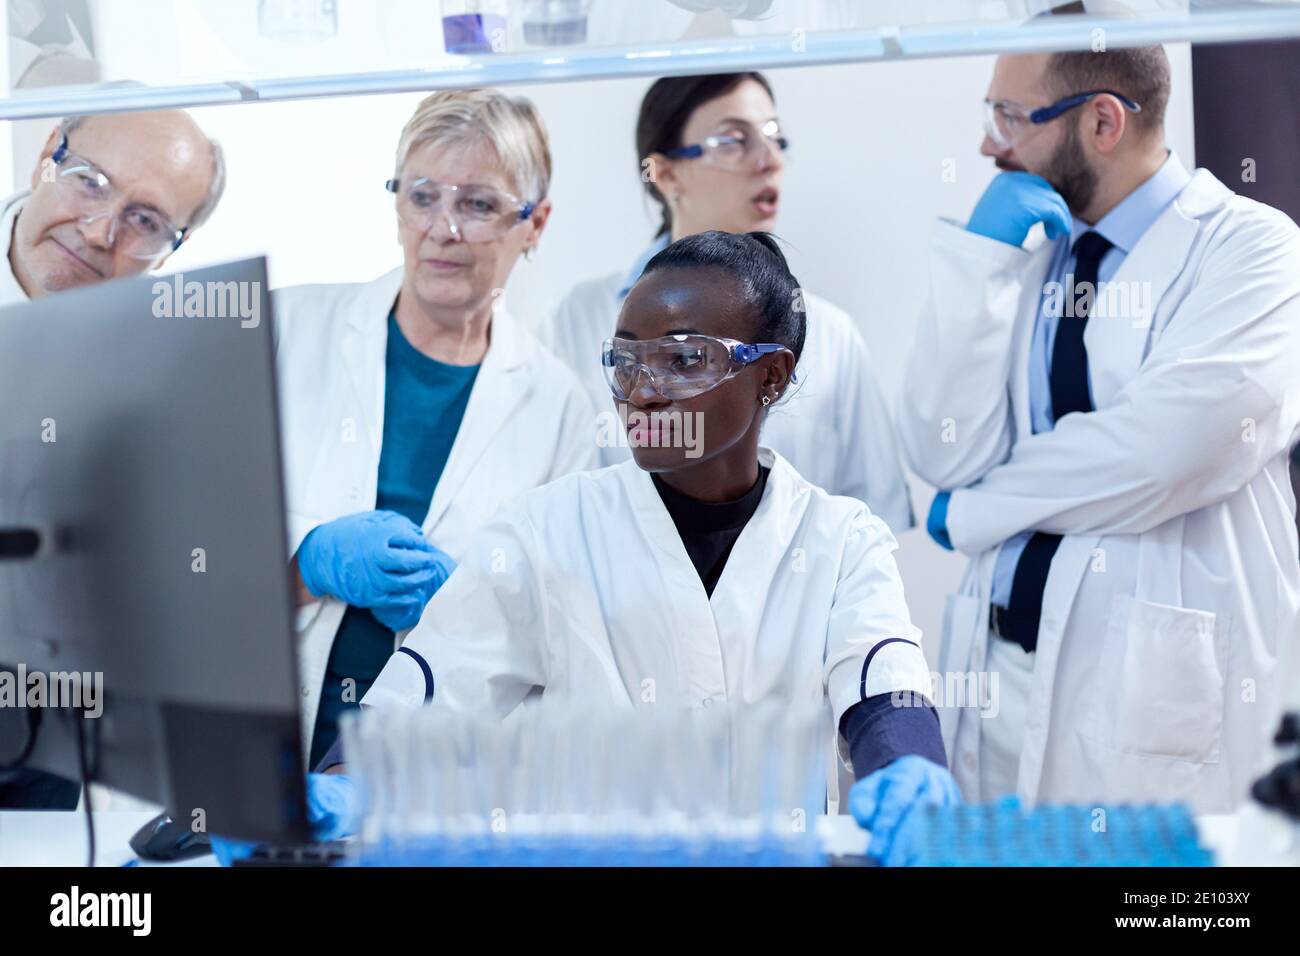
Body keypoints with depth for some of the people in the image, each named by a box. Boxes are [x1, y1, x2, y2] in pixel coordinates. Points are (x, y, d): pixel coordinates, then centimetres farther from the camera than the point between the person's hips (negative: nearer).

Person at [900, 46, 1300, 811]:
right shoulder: (1030, 255, 10)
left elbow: (1167, 448, -21)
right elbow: (946, 455, 1)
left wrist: (971, 512, -7)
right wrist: (981, 255, -5)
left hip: (1160, 688, -5)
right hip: (1004, 668, 5)